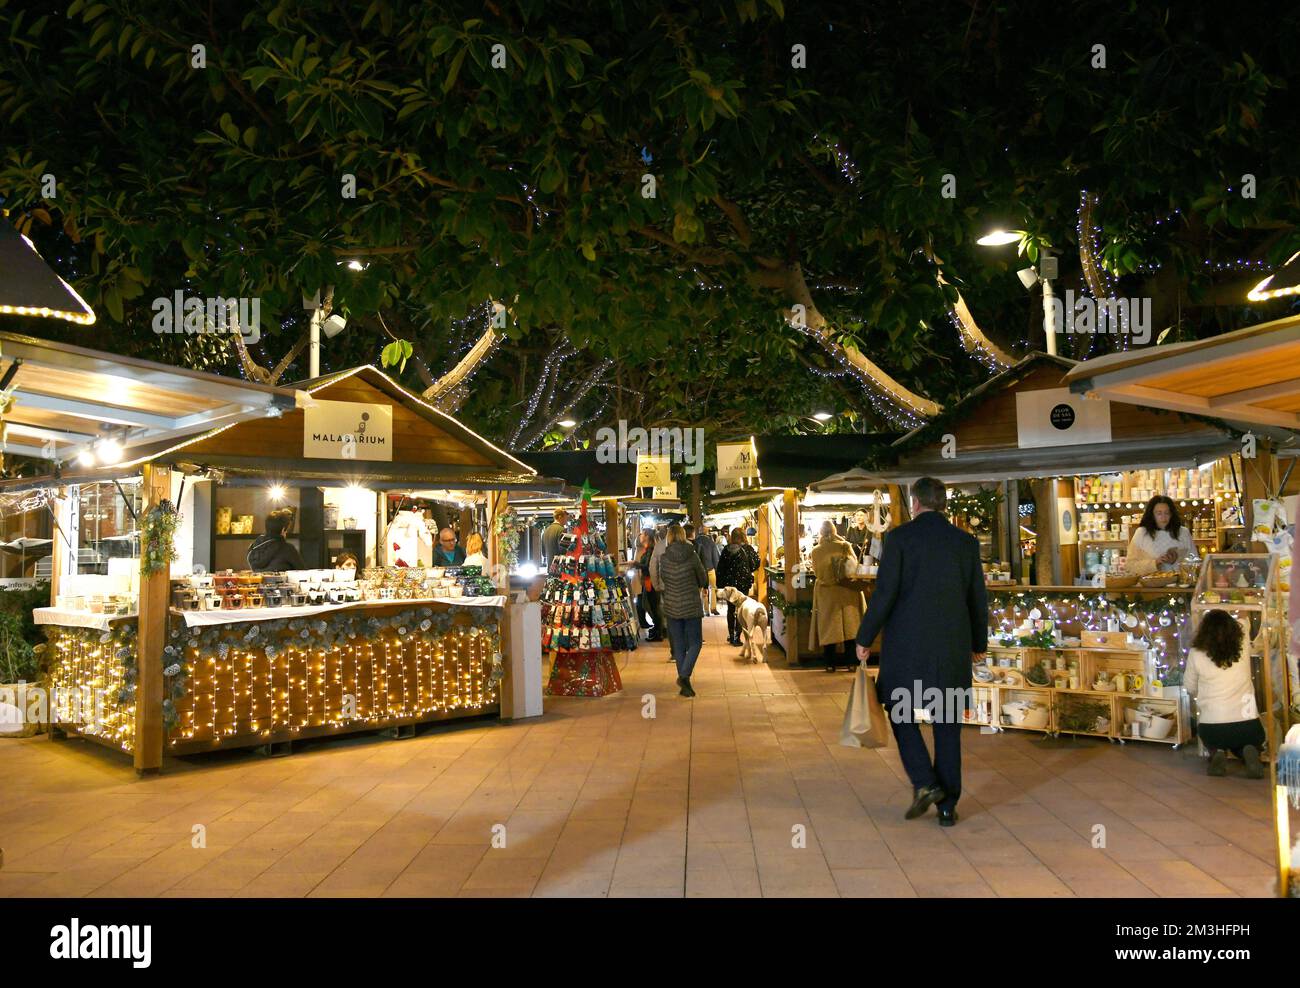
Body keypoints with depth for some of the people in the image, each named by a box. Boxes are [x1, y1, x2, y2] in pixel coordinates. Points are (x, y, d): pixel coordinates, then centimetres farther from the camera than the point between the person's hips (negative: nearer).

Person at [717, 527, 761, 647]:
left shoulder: (726, 550, -3)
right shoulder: (748, 549, -9)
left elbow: (720, 567, -1)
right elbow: (755, 564, -3)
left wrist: (720, 583, 6)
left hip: (728, 583, 2)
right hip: (743, 583, -2)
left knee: (730, 610, 16)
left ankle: (731, 635, 21)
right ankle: (736, 637, 1)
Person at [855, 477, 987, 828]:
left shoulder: (899, 537, -6)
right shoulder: (967, 541, 5)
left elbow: (884, 593, -11)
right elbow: (978, 599, 9)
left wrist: (864, 638, -1)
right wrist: (979, 643, 23)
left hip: (906, 641, -3)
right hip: (952, 645, 3)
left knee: (900, 713, 15)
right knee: (947, 724, 12)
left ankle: (925, 784, 0)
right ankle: (947, 805, 12)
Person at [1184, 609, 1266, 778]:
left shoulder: (1196, 655, -9)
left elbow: (1190, 689, 5)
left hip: (1211, 729, 0)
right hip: (1248, 726, 0)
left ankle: (1217, 753, 1)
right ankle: (1248, 753, -1)